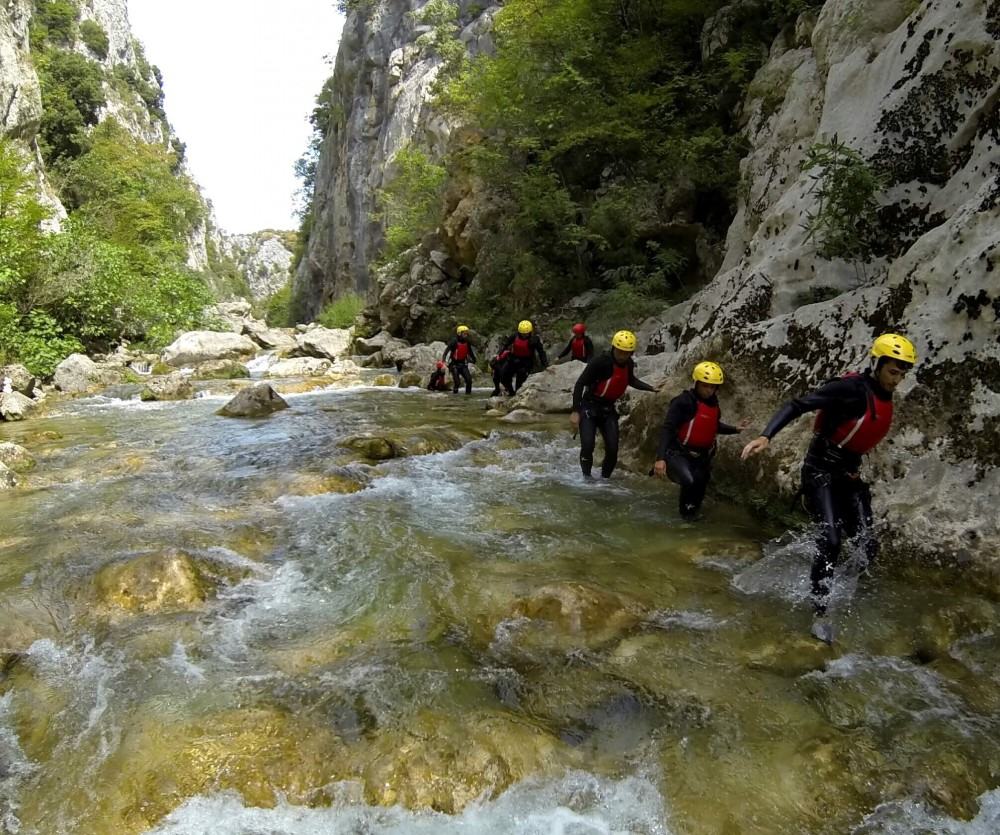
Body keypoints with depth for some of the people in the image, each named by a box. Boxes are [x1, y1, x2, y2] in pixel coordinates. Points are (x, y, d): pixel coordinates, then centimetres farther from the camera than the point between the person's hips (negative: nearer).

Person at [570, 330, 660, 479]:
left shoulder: (629, 364, -3)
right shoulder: (600, 362, -23)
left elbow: (630, 380, 20)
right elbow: (580, 384, -20)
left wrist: (651, 388, 9)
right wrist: (575, 411, -23)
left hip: (608, 408, 5)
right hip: (589, 406, -5)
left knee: (612, 448, -4)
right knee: (588, 445, -19)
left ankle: (605, 478, 15)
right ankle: (586, 477, 3)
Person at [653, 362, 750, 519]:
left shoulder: (713, 403, 6)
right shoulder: (683, 401, -16)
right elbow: (667, 429, -22)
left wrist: (735, 429, 9)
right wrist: (661, 458, -33)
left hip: (700, 457, 7)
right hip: (677, 453, -7)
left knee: (699, 489, 6)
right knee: (689, 482, -31)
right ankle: (685, 516, -9)